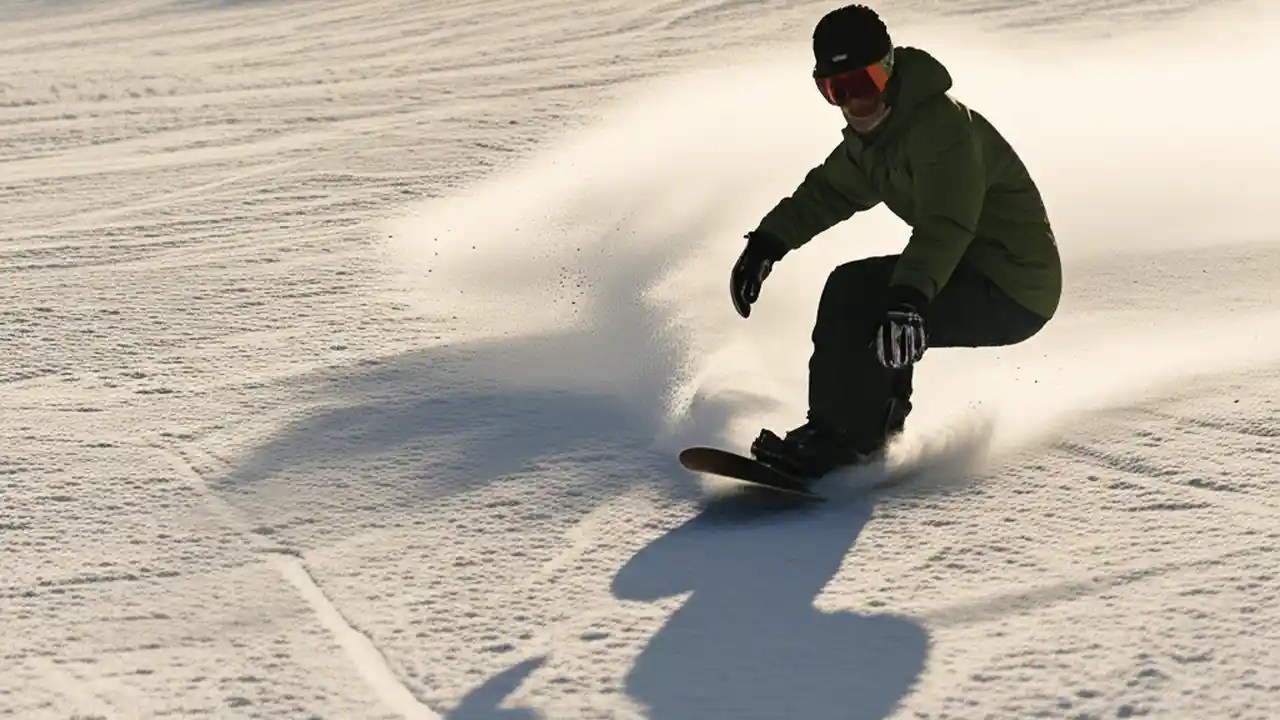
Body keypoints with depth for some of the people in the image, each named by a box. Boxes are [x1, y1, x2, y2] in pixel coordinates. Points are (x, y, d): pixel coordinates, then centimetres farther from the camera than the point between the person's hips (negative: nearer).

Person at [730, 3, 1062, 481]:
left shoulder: (943, 126, -23)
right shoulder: (873, 135, 7)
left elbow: (944, 227, -37)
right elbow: (830, 190, 24)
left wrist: (909, 298, -51)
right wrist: (767, 243, 15)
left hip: (1013, 293, -10)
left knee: (854, 291, -18)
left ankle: (844, 441, -14)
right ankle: (878, 425, 20)